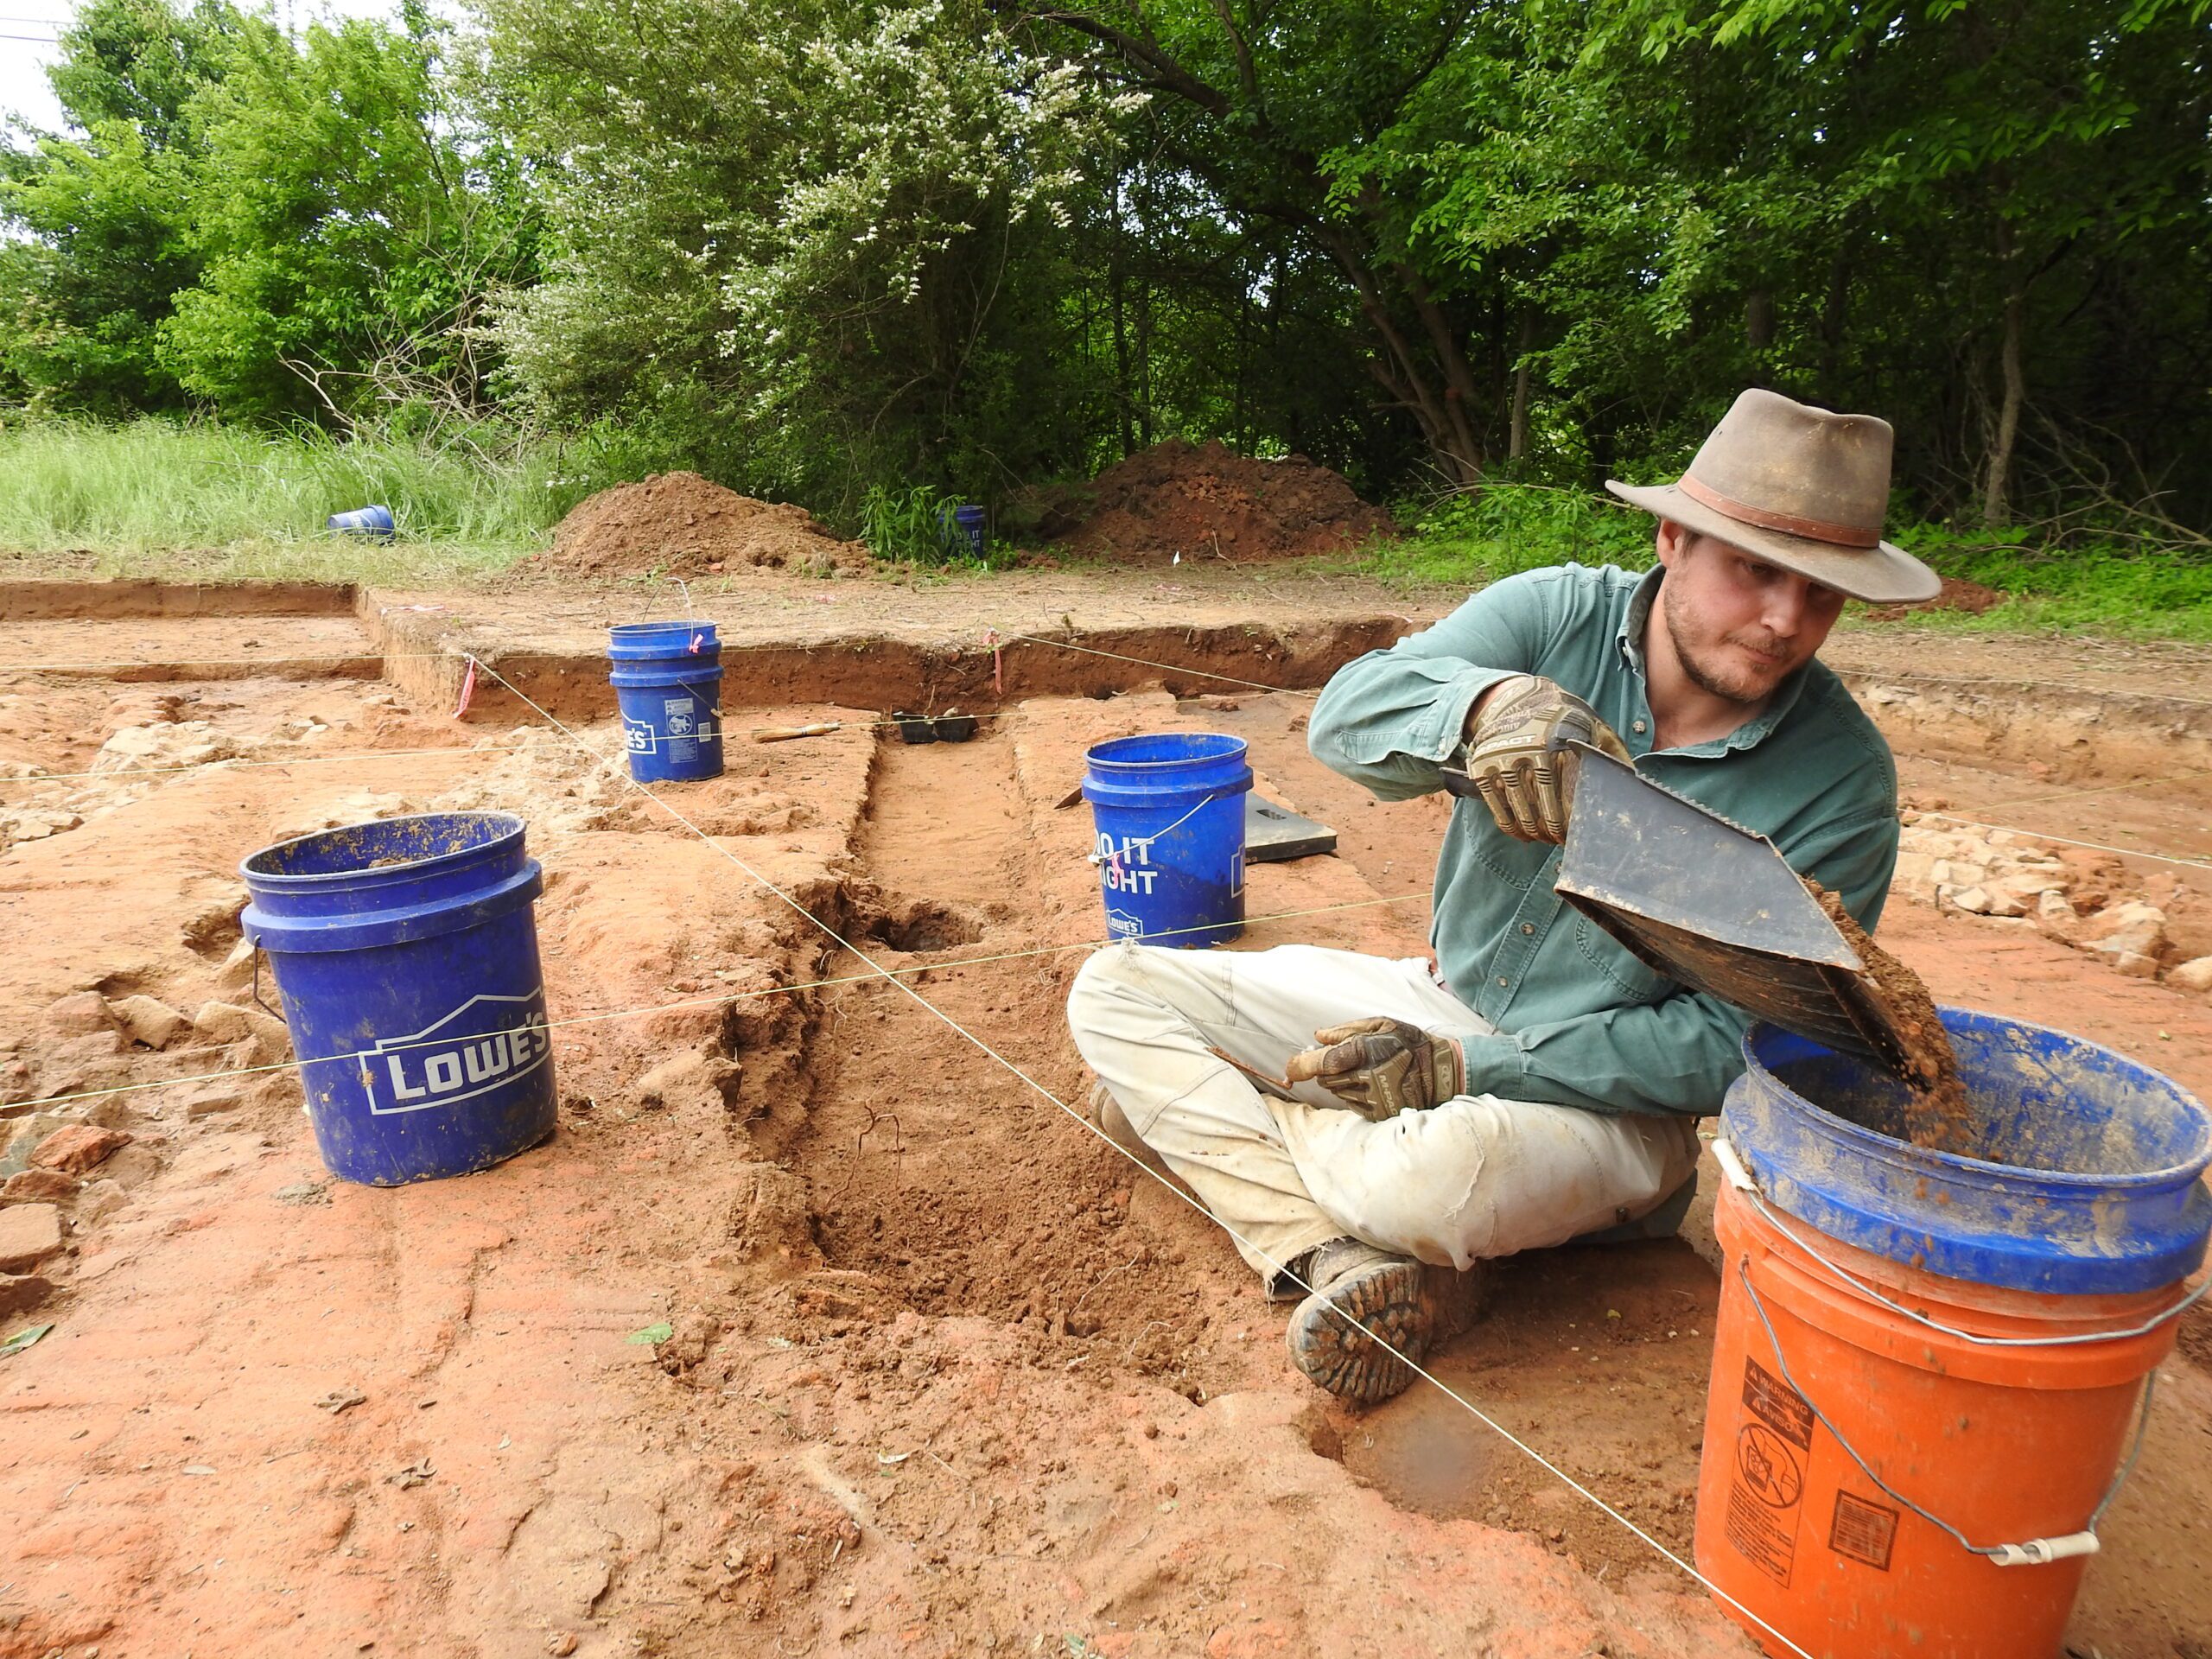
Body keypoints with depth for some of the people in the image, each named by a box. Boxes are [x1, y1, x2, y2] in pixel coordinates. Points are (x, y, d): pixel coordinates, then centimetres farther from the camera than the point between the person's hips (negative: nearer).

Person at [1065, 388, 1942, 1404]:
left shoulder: (1842, 781, -15)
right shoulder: (1557, 615, -9)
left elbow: (1734, 1043, -15)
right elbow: (1346, 715, -24)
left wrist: (1465, 1072, -21)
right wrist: (1485, 706, -48)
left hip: (1609, 1094, -4)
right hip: (1439, 1003, 4)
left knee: (1438, 1177, -39)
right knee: (1114, 991, -3)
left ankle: (1196, 1118, -6)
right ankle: (1334, 1257, -17)